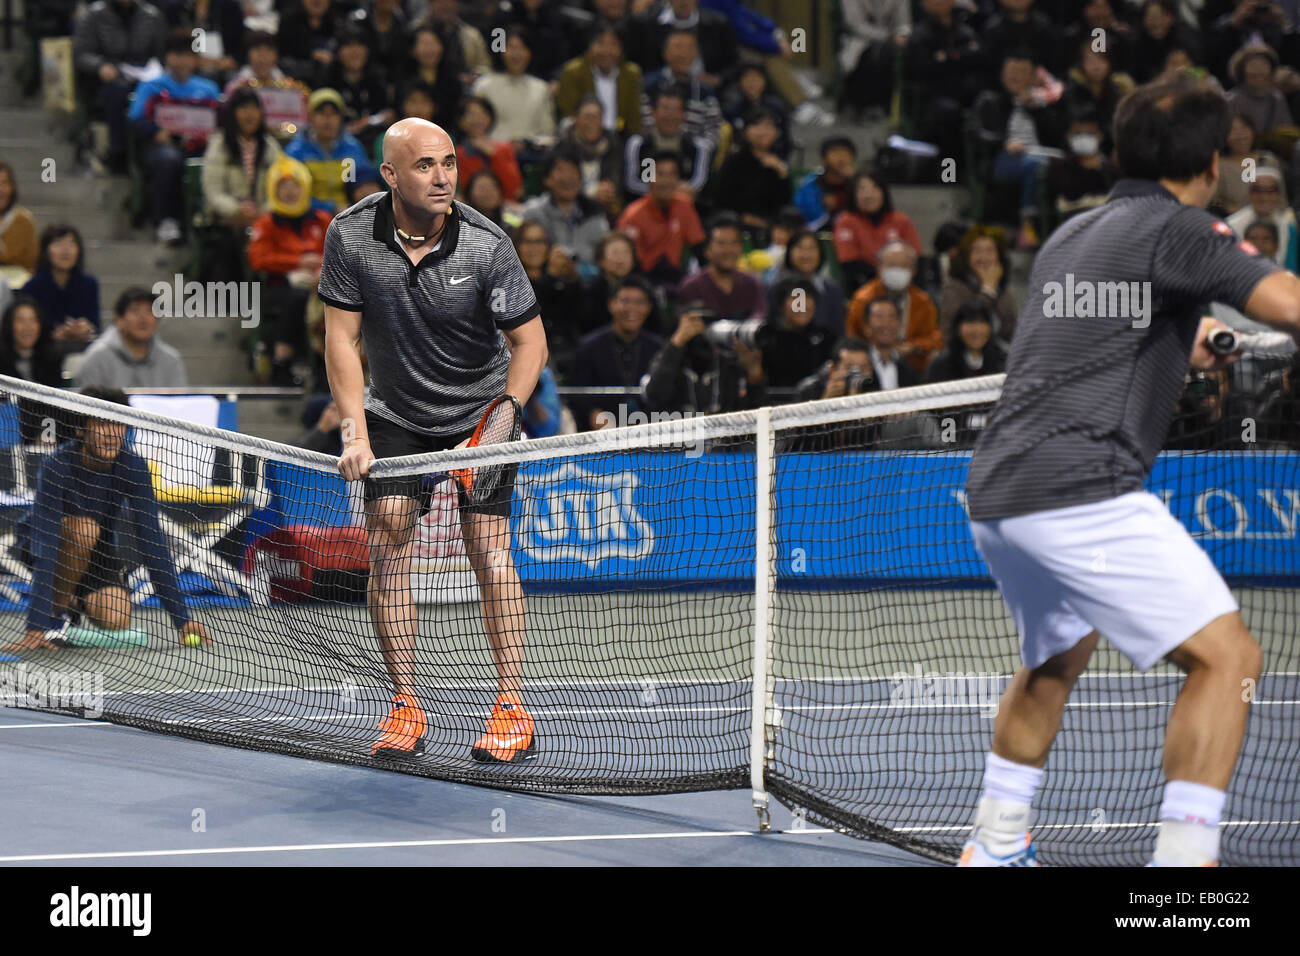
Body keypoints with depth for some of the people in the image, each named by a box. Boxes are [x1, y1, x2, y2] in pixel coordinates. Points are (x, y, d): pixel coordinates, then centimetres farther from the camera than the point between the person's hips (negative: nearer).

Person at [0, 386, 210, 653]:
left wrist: (181, 617, -30)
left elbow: (151, 540, -23)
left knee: (116, 622, -22)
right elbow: (45, 541, -40)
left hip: (95, 551, 4)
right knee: (83, 529, -36)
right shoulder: (57, 466, -32)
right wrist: (37, 626, -48)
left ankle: (74, 597, 13)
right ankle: (57, 611, -13)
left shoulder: (133, 467, -22)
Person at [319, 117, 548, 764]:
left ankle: (513, 710, -7)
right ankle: (405, 708, -2)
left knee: (488, 547, -10)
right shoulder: (351, 236, -15)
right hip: (394, 415, 2)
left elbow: (530, 341, -11)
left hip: (479, 412, -2)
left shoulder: (487, 246, -20)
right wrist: (356, 435, -18)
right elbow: (341, 340, -10)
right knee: (387, 542, -7)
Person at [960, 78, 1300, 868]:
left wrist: (1185, 344, 51)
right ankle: (1183, 855, -19)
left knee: (1057, 660, 31)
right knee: (1226, 656, -9)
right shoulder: (1178, 228, -4)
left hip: (996, 496, 9)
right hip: (1081, 493, -9)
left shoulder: (1071, 236, 21)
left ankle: (996, 847, 38)